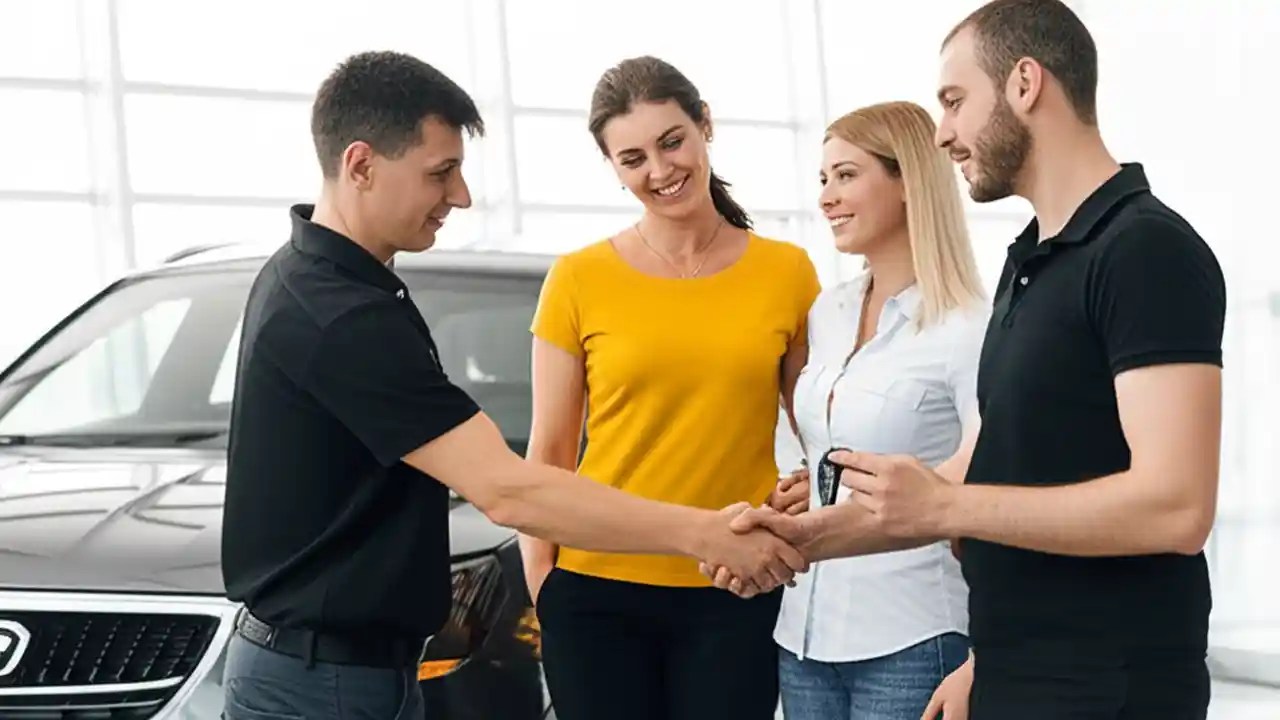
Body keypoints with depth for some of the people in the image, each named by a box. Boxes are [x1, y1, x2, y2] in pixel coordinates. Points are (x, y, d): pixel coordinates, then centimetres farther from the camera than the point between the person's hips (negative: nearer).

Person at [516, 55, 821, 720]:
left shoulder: (787, 273, 2)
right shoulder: (579, 280, -1)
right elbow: (548, 454, 3)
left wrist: (815, 491, -9)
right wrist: (540, 584, -3)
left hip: (737, 595, 1)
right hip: (597, 592, 0)